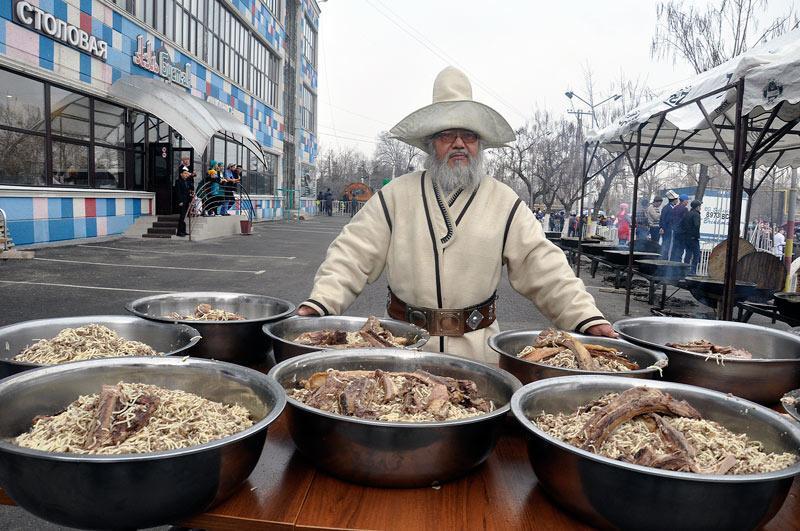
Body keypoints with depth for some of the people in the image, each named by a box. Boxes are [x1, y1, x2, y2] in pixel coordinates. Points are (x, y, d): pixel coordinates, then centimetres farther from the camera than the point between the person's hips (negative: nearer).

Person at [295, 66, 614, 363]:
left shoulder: (505, 203, 2)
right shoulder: (395, 196, 2)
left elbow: (543, 267, -2)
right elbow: (353, 254, -2)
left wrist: (588, 319, -13)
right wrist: (319, 304, -16)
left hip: (477, 347, 0)